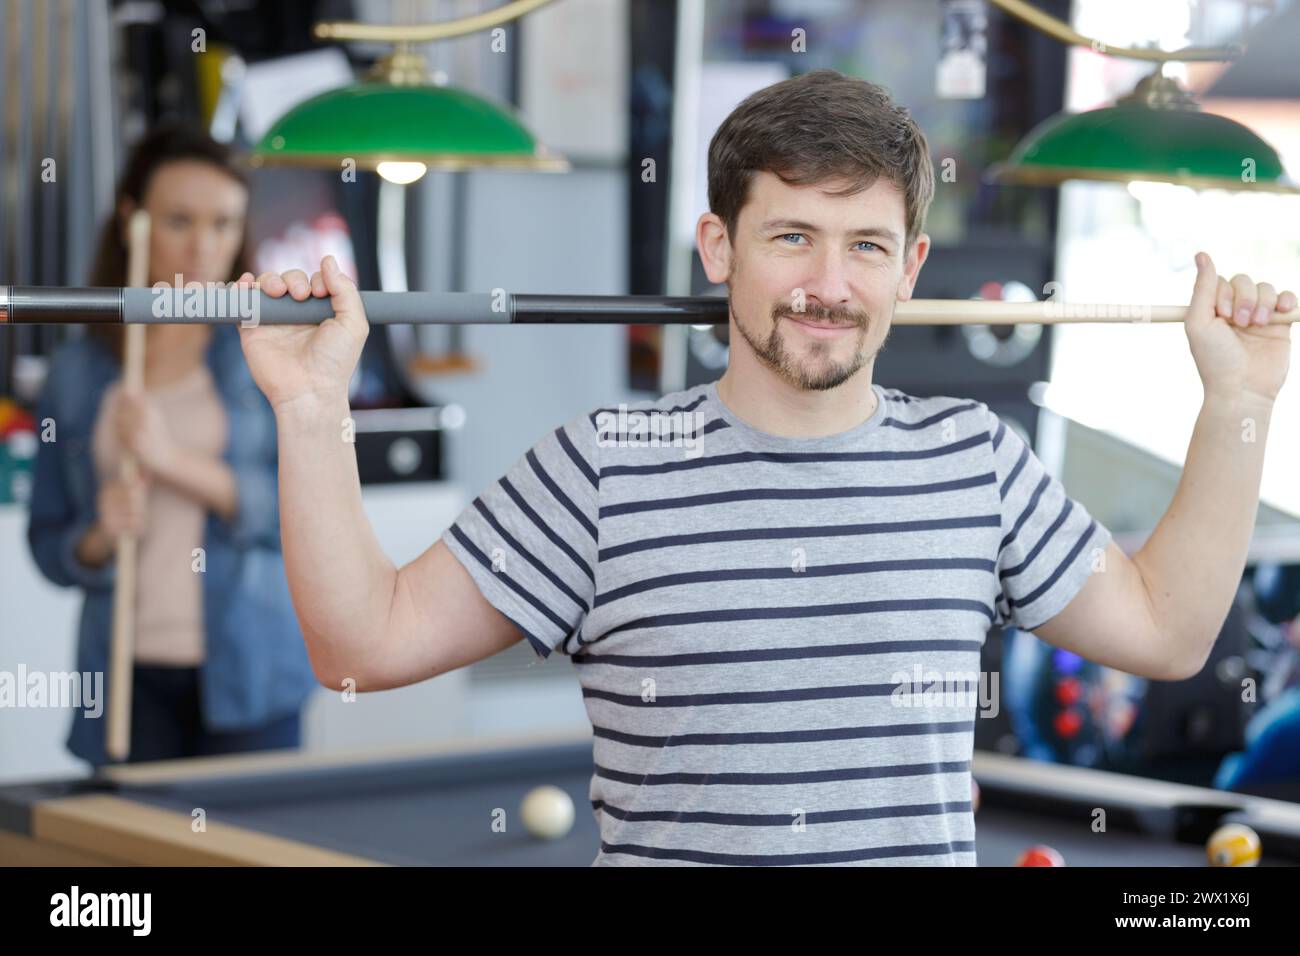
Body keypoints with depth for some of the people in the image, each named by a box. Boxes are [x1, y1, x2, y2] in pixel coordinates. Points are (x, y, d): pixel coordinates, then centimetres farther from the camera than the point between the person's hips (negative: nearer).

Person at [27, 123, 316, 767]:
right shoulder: (76, 372, 8)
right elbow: (48, 545, 12)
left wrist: (175, 461, -17)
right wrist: (100, 539, -10)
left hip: (245, 672, -2)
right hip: (133, 679, 2)